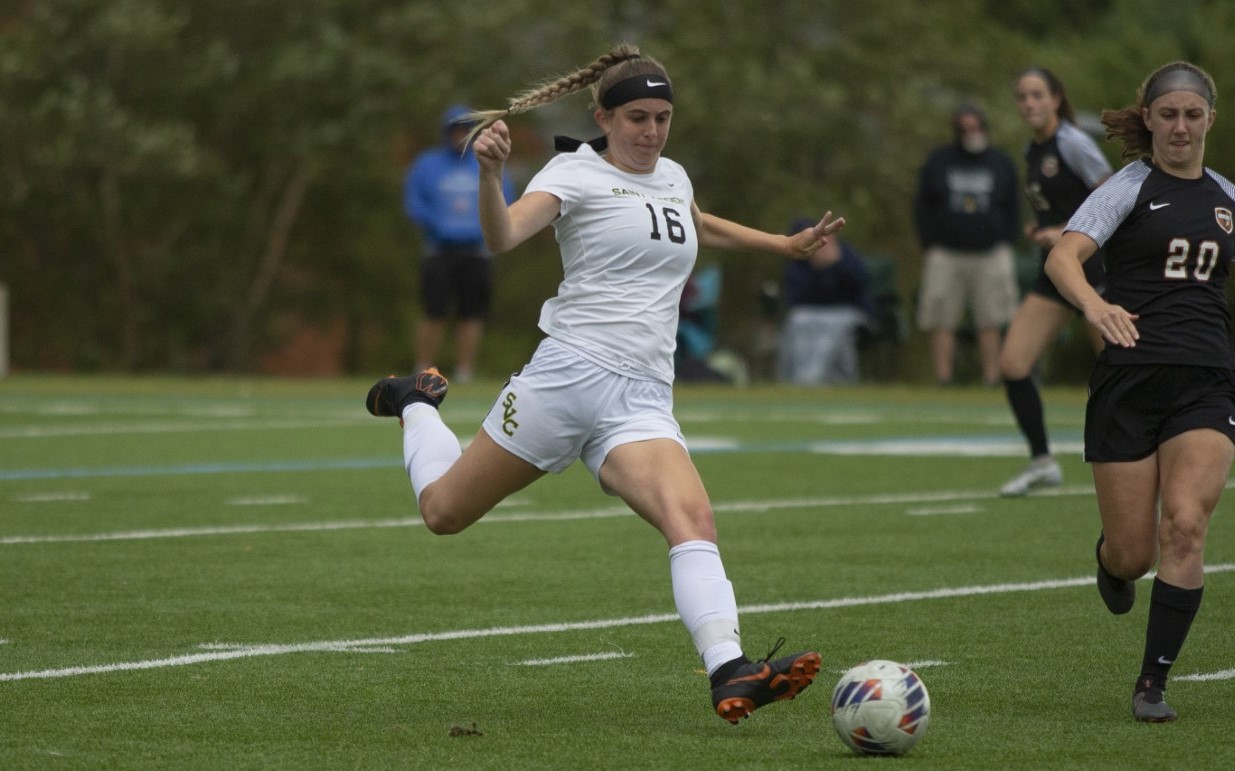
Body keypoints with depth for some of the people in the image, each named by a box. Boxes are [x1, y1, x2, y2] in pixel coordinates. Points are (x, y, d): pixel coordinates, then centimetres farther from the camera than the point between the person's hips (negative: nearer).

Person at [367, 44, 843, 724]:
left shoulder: (672, 177, 18)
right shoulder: (578, 172, -3)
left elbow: (697, 227, 44)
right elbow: (503, 236, -22)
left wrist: (788, 245, 46)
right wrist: (490, 172, -40)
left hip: (642, 403, 4)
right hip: (567, 375, -4)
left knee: (693, 518, -23)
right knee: (443, 513, 9)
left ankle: (729, 675, -38)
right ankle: (415, 403, 41)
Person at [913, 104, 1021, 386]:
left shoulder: (1002, 164, 12)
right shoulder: (937, 161, 10)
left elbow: (1013, 209, 15)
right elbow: (923, 207, 10)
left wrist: (1006, 243, 4)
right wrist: (929, 246, 2)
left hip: (990, 254, 0)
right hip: (946, 254, 0)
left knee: (990, 324, -4)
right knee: (942, 323, -6)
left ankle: (991, 380, -4)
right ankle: (942, 380, -6)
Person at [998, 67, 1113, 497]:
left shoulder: (1072, 143, -12)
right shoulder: (1031, 151, 12)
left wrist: (1067, 233, -20)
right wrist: (1040, 228, 7)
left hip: (1095, 268, -8)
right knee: (1012, 364, -4)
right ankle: (1042, 462, 7)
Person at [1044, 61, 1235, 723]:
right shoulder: (1130, 186, -1)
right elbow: (1063, 256, -17)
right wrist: (1093, 304, -37)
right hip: (1130, 378, -2)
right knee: (1133, 553, -1)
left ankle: (1152, 686, -10)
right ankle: (1110, 560, 40)